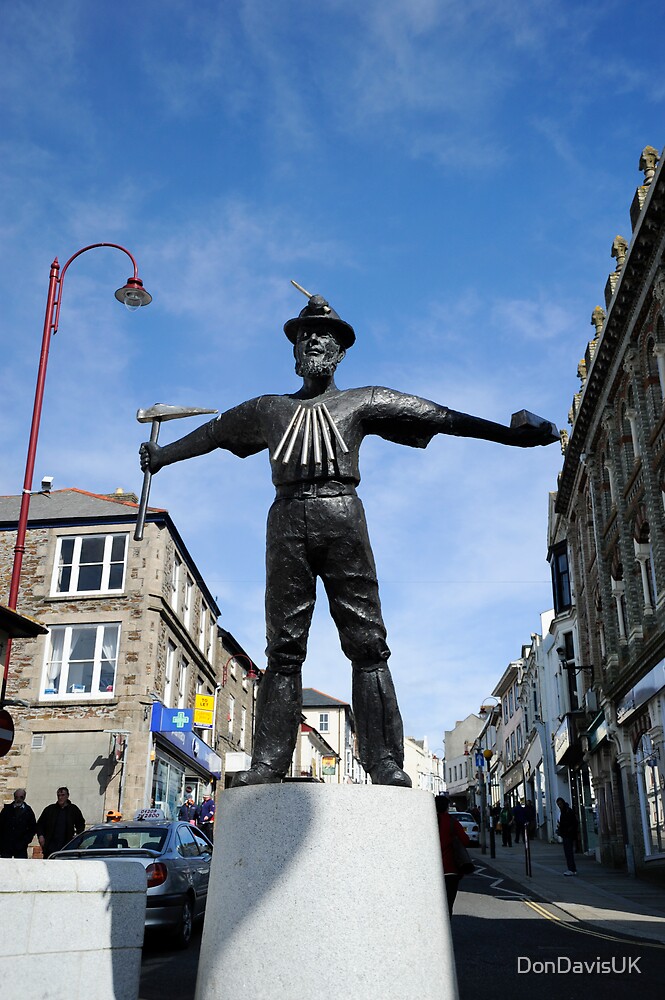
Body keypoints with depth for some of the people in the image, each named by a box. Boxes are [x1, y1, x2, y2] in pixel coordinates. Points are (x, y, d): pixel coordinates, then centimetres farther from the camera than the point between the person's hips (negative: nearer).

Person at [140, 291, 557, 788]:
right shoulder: (270, 408, 28)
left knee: (366, 643, -8)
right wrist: (161, 455, 47)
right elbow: (212, 434, 38)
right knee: (284, 648, -3)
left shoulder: (364, 402, 20)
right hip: (288, 520, 2)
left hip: (342, 516, -2)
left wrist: (514, 433, 11)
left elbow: (439, 417, 15)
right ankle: (269, 761, -5)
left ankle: (386, 764, -10)